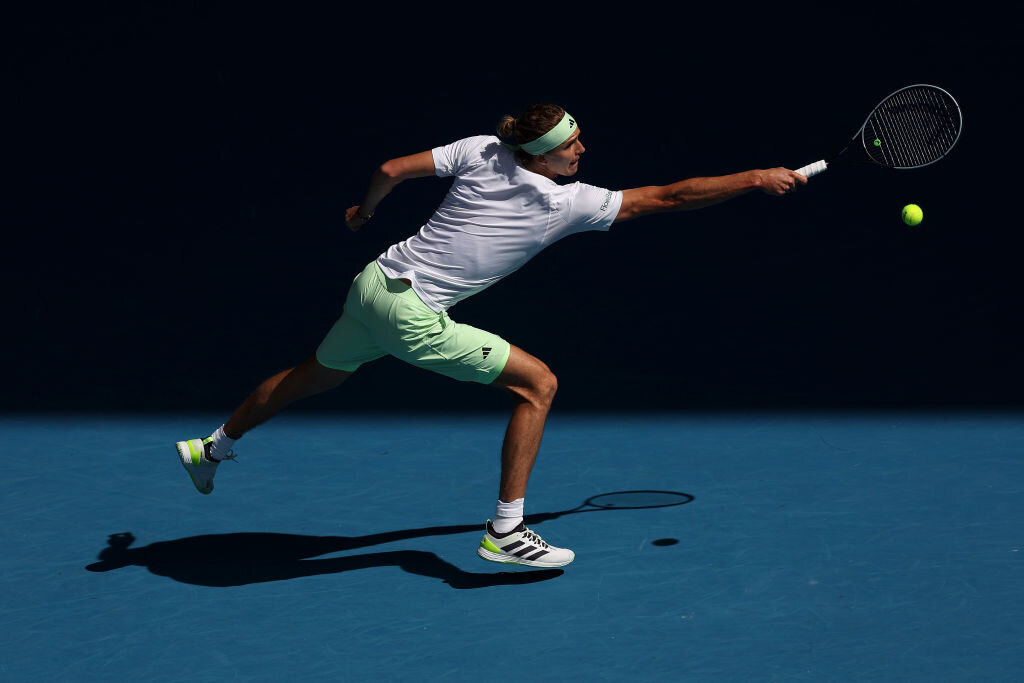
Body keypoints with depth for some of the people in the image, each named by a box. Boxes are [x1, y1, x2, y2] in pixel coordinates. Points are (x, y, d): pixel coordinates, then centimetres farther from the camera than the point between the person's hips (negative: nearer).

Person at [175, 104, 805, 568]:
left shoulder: (482, 149, 2)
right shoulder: (569, 203, -12)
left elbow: (391, 170, 3)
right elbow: (668, 198, -9)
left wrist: (367, 209, 24)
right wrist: (758, 179, -1)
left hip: (372, 284, 8)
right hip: (413, 315, -8)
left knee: (315, 377, 30)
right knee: (539, 383, -4)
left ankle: (213, 448, 49)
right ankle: (506, 532, -2)